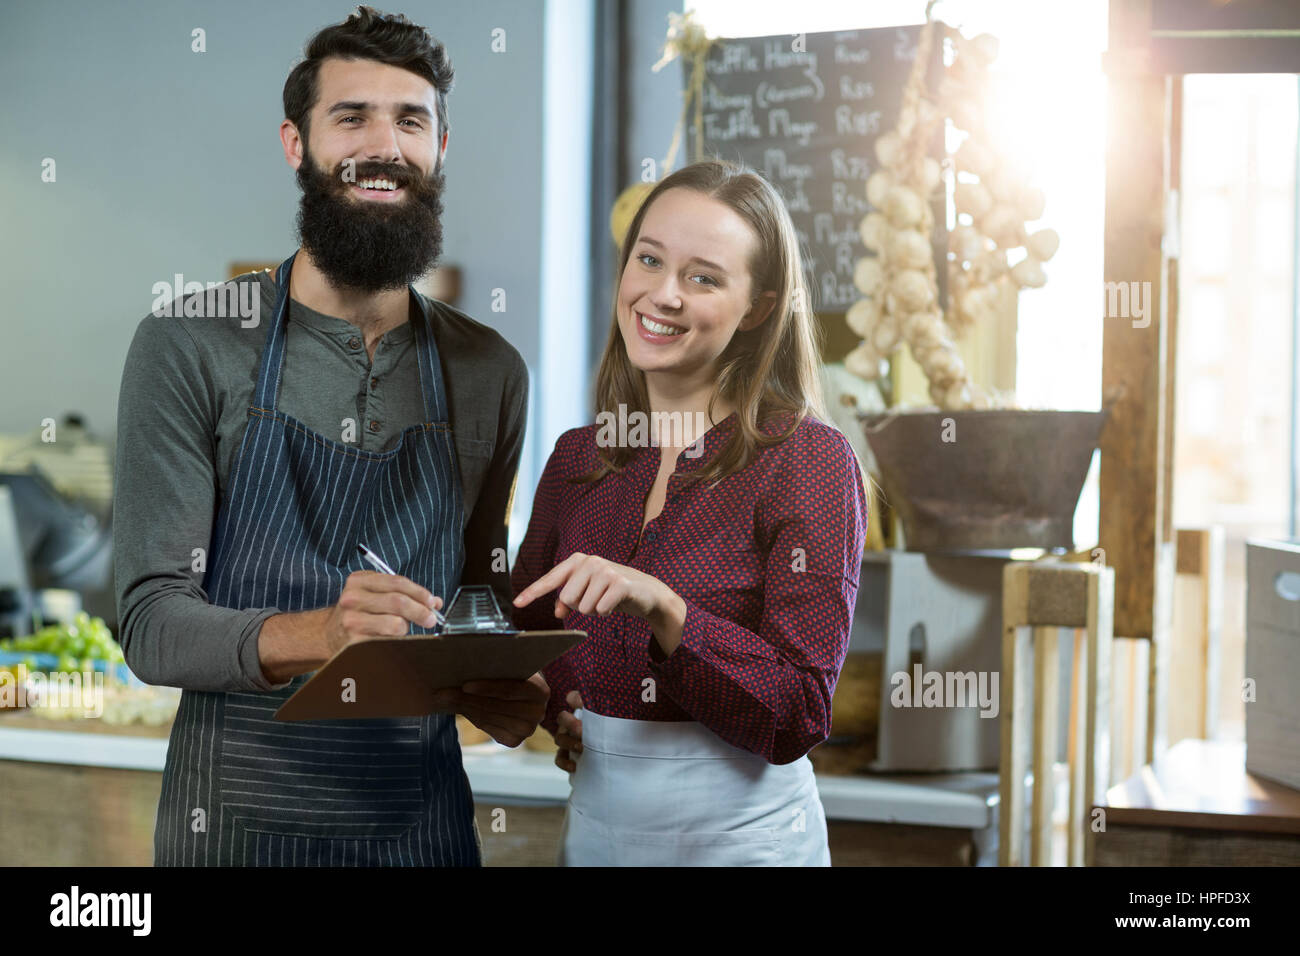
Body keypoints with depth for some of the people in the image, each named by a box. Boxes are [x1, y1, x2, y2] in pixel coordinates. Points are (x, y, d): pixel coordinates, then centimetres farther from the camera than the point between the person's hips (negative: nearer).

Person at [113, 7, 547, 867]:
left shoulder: (489, 373, 3)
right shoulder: (191, 347, -8)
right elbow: (152, 621, -12)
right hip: (238, 817, -3)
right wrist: (312, 634, -31)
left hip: (423, 817, 3)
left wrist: (506, 691, -8)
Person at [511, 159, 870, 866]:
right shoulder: (577, 458, 2)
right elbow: (527, 630, 16)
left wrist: (664, 610, -28)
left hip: (740, 832, -4)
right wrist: (552, 707, -4)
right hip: (593, 824, 4)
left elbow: (798, 715, -16)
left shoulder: (809, 459, -12)